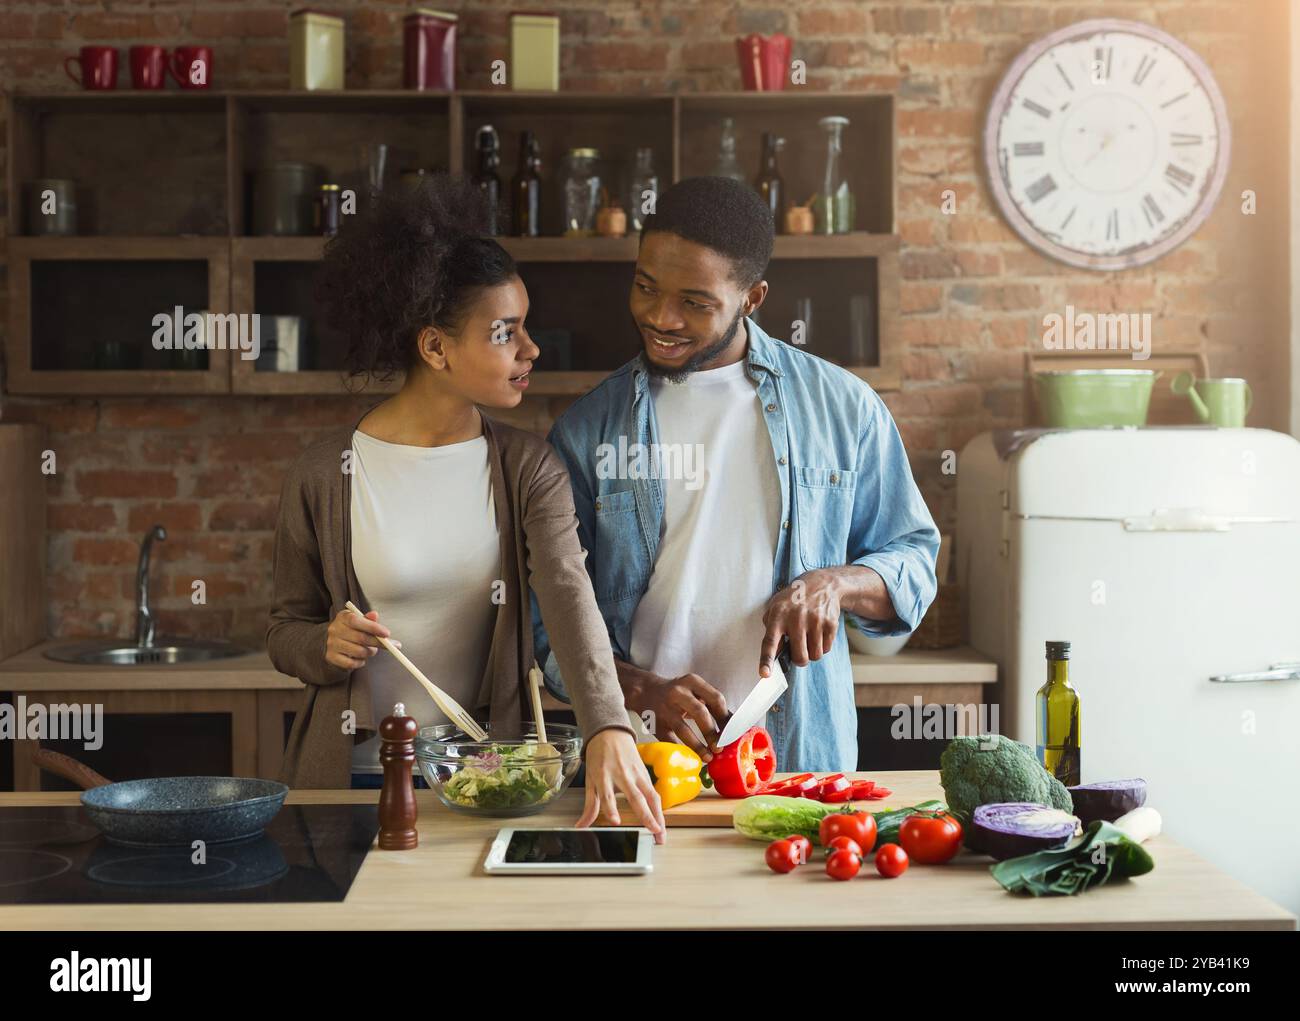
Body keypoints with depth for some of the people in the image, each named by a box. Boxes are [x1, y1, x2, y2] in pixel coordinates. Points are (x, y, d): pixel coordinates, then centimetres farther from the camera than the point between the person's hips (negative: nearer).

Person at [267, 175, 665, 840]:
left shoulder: (528, 468, -3)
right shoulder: (322, 478, -8)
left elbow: (570, 597, -19)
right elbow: (286, 630, 4)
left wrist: (607, 731, -34)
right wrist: (325, 648, -20)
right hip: (357, 775, -1)